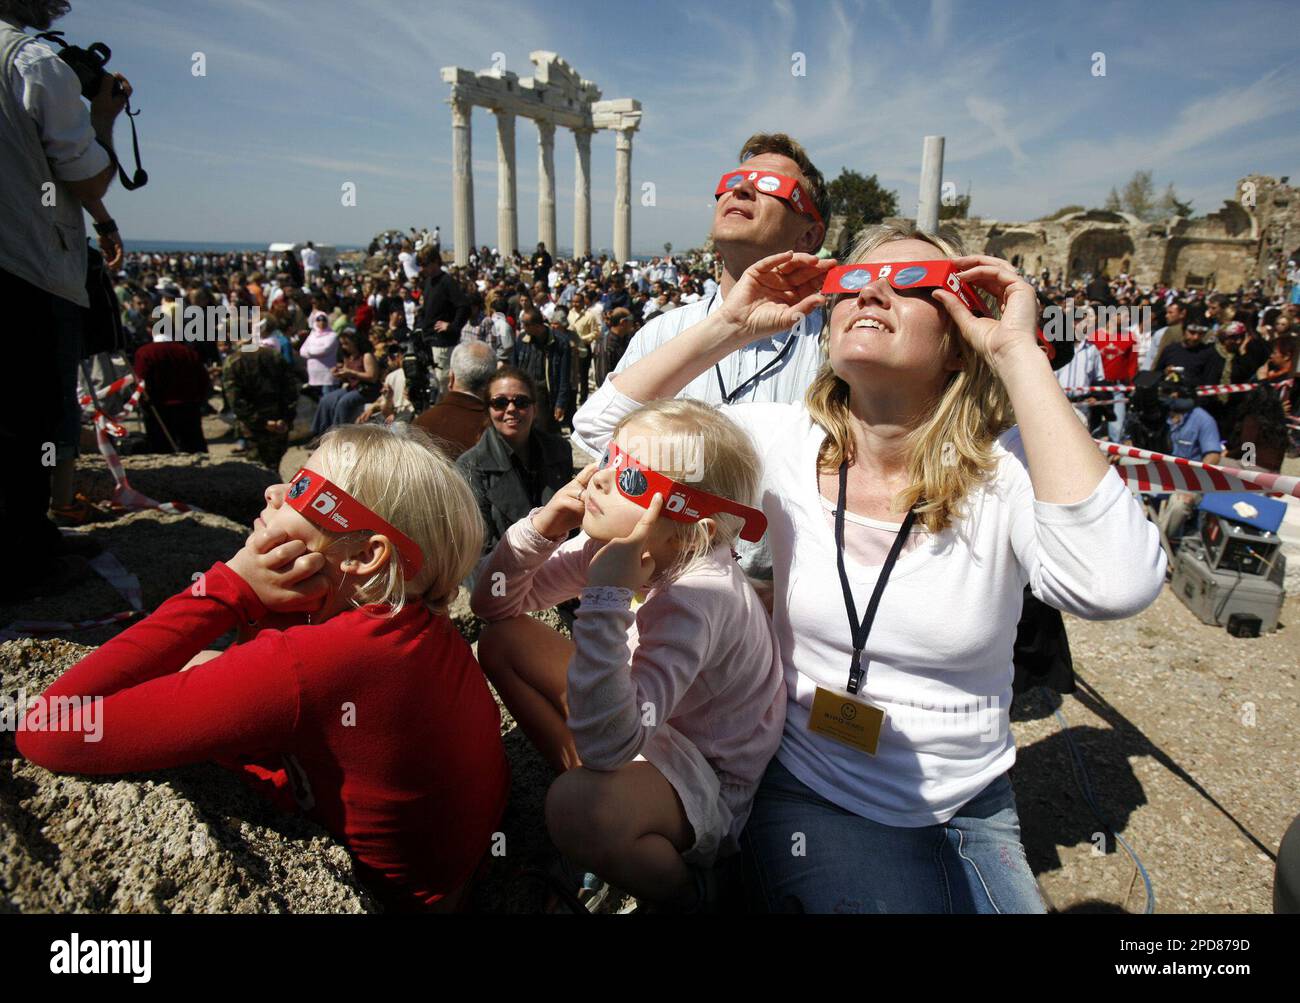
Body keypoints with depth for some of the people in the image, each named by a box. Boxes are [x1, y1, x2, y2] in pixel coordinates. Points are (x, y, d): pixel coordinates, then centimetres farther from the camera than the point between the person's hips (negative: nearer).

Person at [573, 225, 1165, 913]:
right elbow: (603, 423, -4)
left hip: (971, 808, 1)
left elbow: (1116, 587, -36)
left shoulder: (1003, 465, -15)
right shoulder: (785, 442, -7)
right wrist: (730, 327, -14)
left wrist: (1017, 352, -30)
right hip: (809, 796, 0)